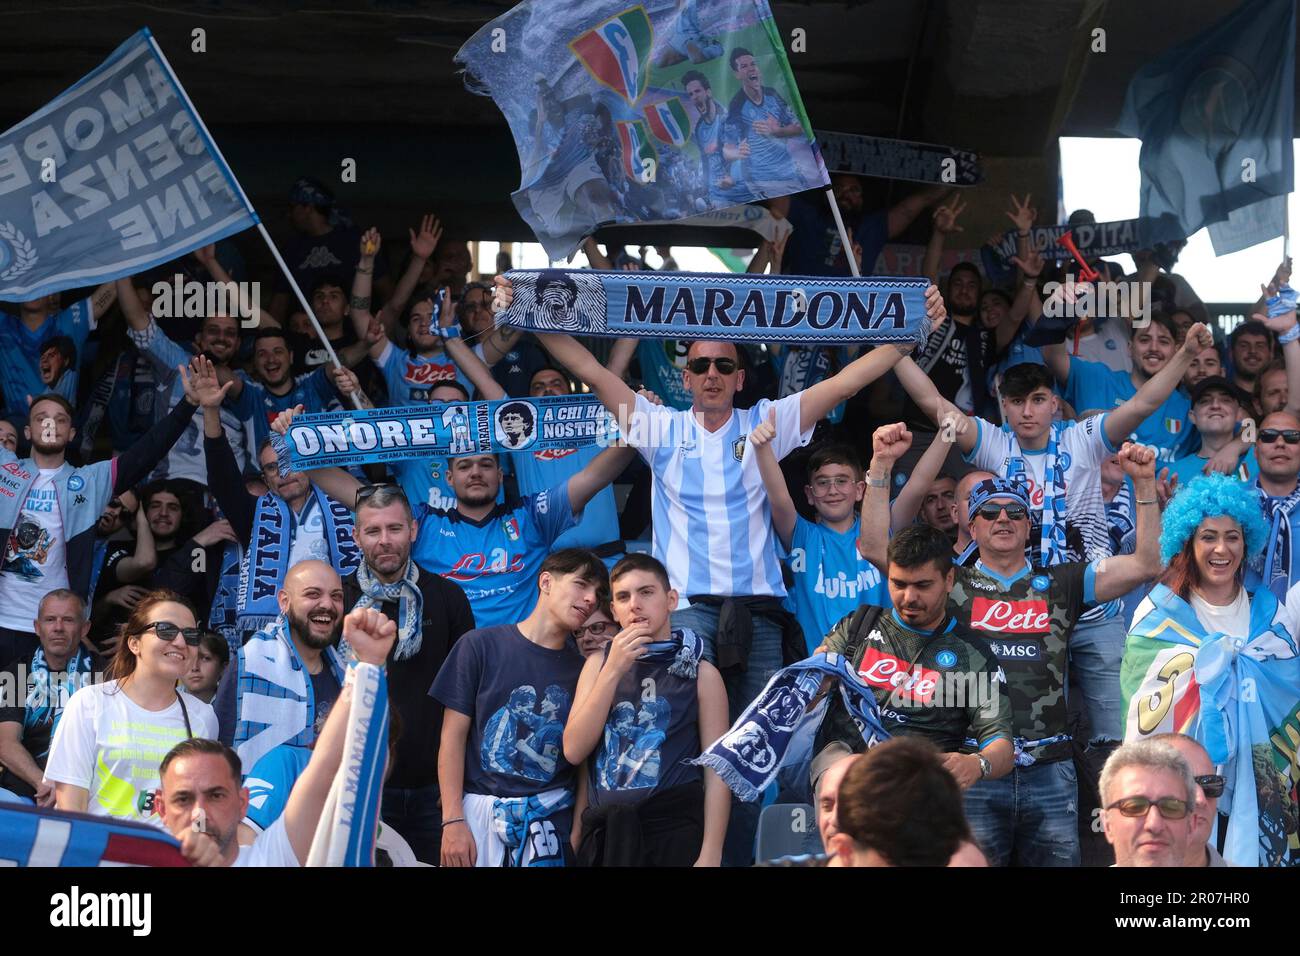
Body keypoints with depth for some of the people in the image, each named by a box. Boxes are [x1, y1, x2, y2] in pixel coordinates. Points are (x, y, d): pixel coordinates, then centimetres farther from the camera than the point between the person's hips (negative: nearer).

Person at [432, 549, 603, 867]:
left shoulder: (581, 669, 8)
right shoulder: (481, 646, 0)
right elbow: (453, 736, -1)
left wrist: (578, 830, -5)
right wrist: (452, 821, -8)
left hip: (550, 816, 2)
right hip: (480, 808, -2)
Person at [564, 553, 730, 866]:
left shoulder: (700, 673, 0)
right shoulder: (598, 663, 10)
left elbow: (717, 770, -4)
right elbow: (574, 751, -2)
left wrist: (710, 855, -12)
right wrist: (613, 670, -10)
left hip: (674, 832, -3)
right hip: (603, 832, 3)